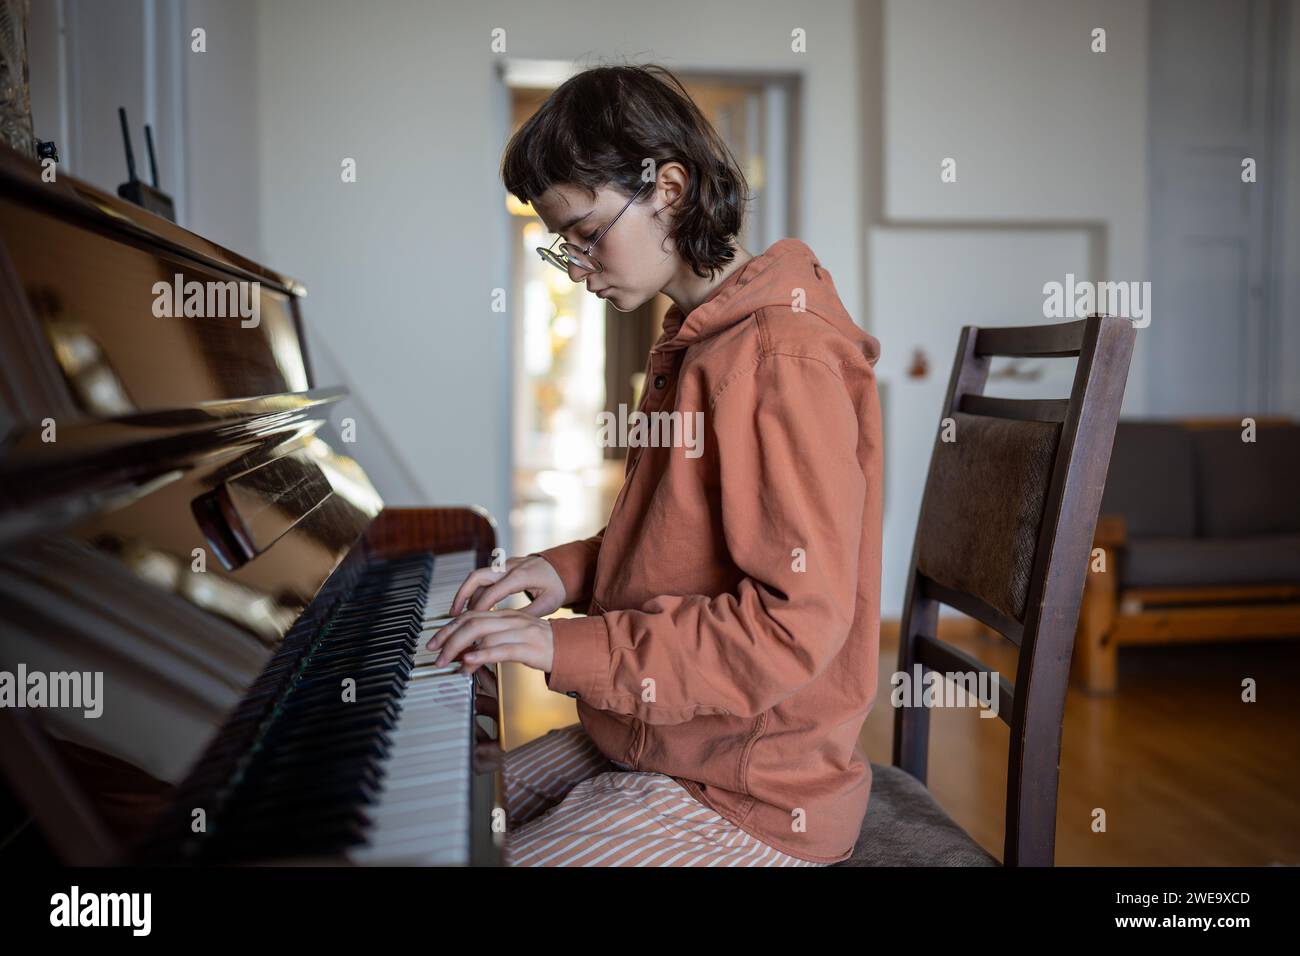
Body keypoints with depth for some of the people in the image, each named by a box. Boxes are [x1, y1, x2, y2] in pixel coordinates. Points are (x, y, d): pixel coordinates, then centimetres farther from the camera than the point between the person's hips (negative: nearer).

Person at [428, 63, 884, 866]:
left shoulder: (781, 359, -23)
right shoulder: (696, 341, 9)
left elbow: (797, 626, -26)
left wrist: (572, 648, -24)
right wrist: (569, 570, 2)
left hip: (747, 797, -9)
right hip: (652, 741, 9)